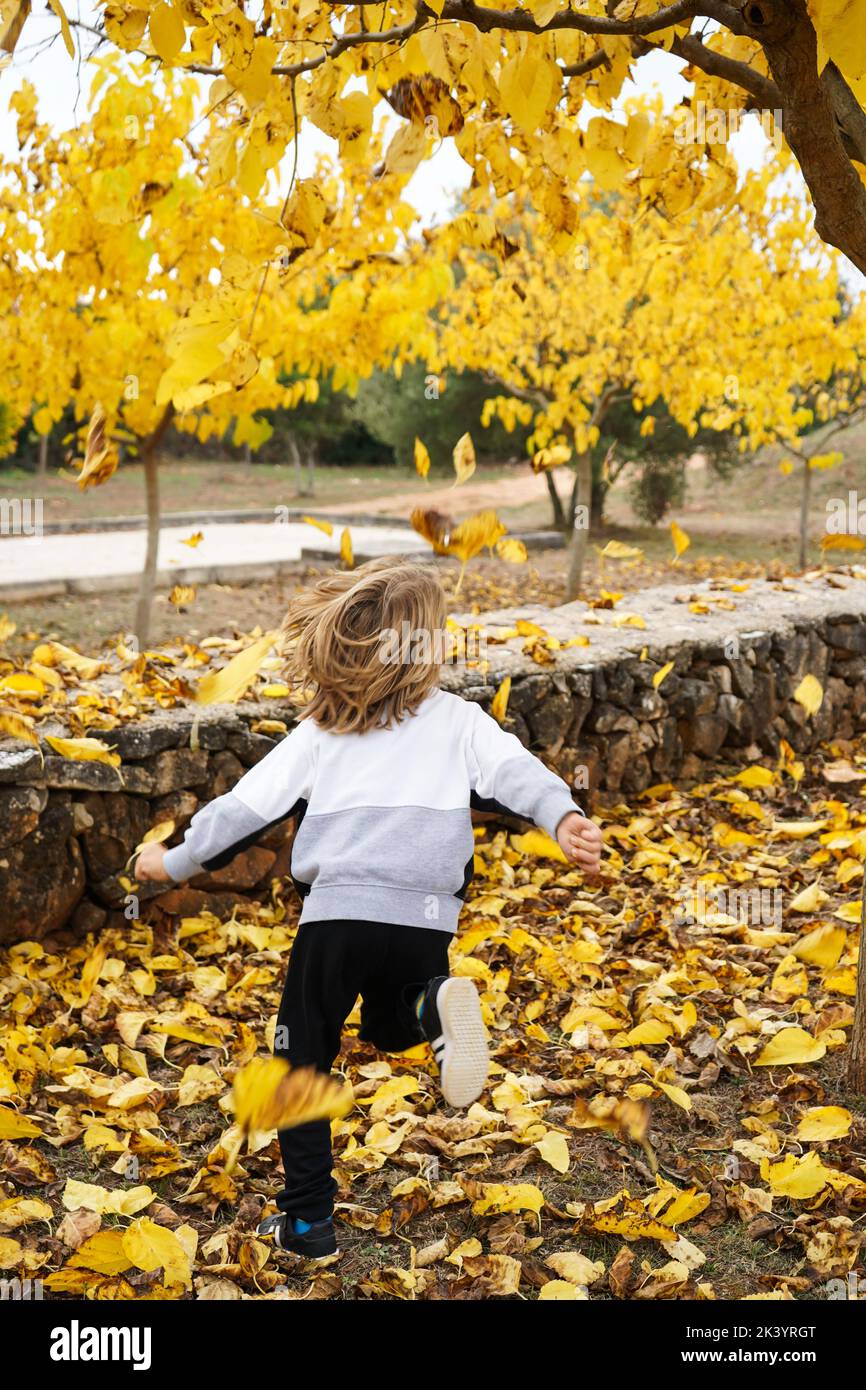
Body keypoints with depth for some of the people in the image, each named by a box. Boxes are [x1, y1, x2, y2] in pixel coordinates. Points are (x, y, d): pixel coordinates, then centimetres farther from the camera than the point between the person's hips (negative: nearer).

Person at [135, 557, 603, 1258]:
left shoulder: (317, 734, 8)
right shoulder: (459, 720, 7)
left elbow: (246, 806, 10)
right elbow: (514, 769, -11)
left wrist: (176, 862, 22)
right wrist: (563, 818, -28)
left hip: (337, 916, -1)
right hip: (424, 921, 1)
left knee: (304, 1063, 16)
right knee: (388, 1030, 28)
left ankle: (308, 1219, 17)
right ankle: (434, 1006, -8)